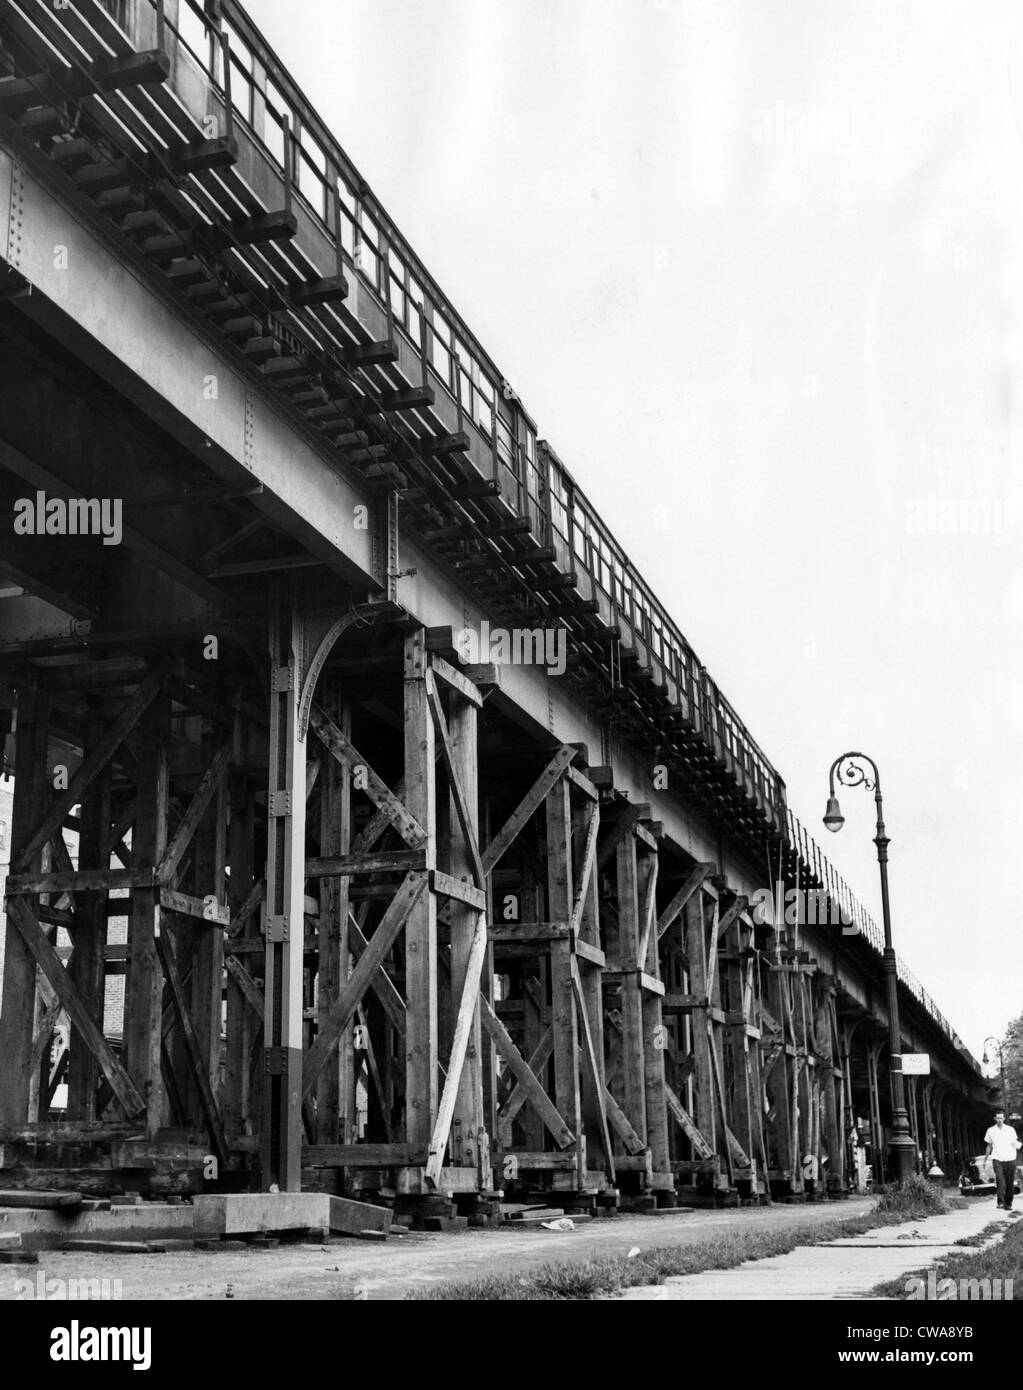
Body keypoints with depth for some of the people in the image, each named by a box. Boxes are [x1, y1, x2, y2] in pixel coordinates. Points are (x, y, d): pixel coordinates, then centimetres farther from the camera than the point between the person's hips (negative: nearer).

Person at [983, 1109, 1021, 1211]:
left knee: (1010, 1183, 2)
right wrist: (985, 1159, 16)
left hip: (1010, 1159, 1)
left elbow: (1015, 1144, 7)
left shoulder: (1010, 1129, 6)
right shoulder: (991, 1131, 8)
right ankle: (1001, 1202, -15)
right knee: (1000, 1182, -15)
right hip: (997, 1159, -1)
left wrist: (1019, 1145, -15)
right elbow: (989, 1146, 16)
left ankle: (1008, 1204, 12)